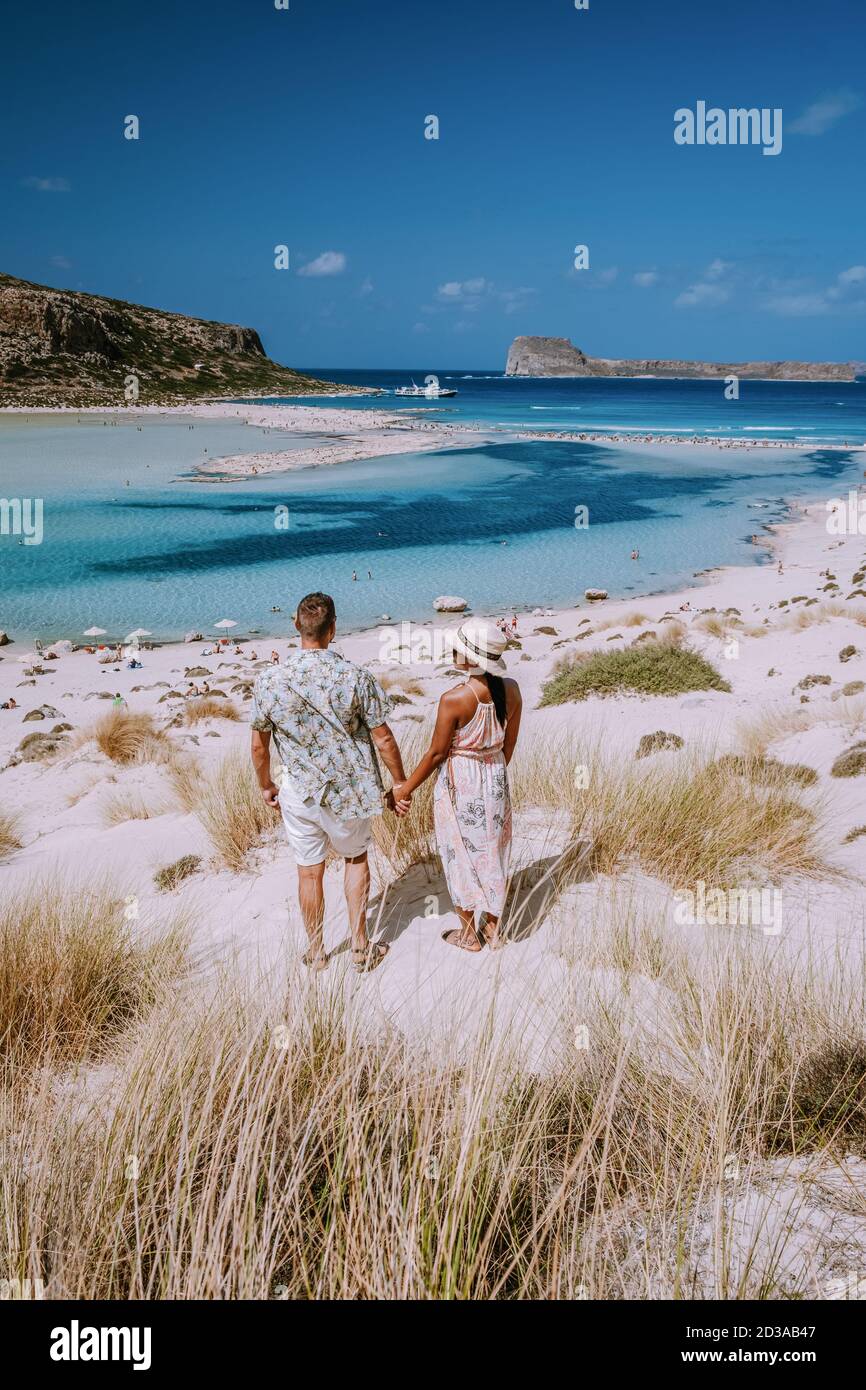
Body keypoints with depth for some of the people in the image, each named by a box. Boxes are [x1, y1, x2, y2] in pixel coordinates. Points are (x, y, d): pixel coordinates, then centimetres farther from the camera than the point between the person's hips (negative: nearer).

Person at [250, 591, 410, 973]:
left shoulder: (268, 681, -12)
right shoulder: (356, 677, -17)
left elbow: (258, 745, -1)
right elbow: (384, 741, -11)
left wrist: (266, 785, 16)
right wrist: (400, 786, 2)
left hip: (299, 793, 1)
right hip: (349, 791, -1)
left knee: (309, 872, 17)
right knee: (356, 859, 23)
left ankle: (316, 953, 33)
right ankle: (360, 948, 26)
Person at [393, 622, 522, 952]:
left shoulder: (454, 699, -25)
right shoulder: (511, 690, -9)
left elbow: (437, 753, -16)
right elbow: (509, 743, 3)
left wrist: (406, 788, -2)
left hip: (459, 784, -5)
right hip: (495, 781, 5)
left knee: (460, 856, 13)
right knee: (491, 853, 19)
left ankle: (468, 934, 27)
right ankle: (493, 929, 31)